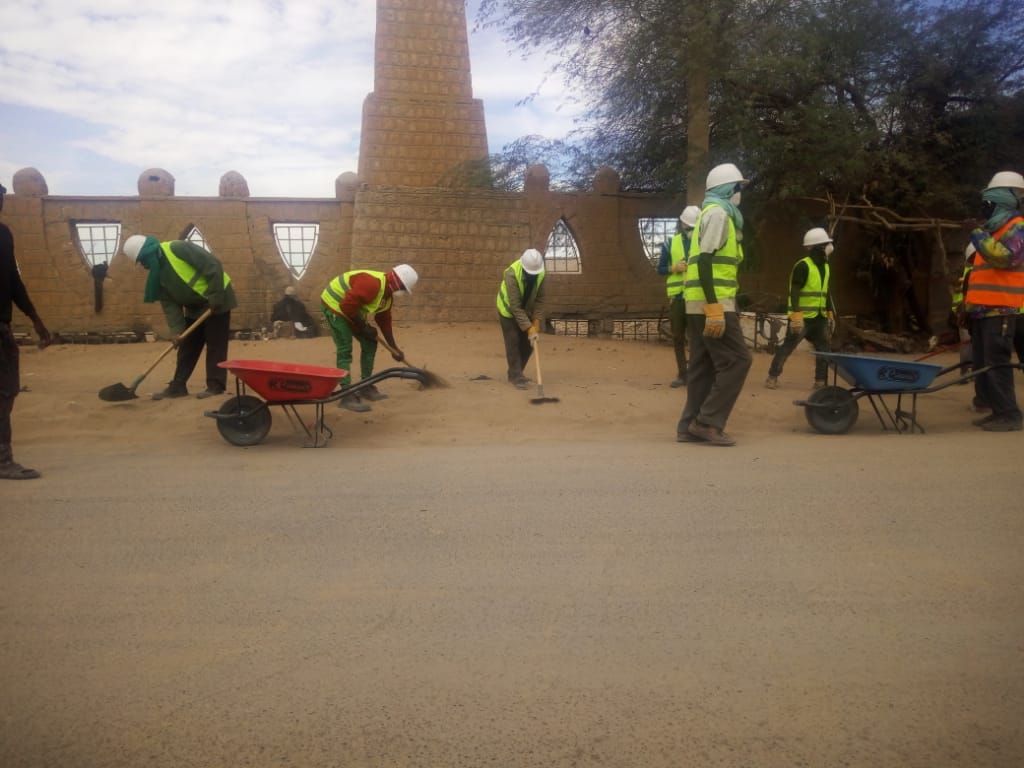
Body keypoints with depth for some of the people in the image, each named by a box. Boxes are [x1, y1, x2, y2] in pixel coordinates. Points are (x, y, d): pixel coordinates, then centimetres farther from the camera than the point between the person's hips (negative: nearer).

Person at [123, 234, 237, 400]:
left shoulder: (179, 248, -21)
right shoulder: (157, 274, 2)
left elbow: (213, 265, -26)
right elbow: (169, 305, -1)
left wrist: (215, 297, -25)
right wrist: (177, 330, -14)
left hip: (217, 300, -8)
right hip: (194, 307, 8)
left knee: (215, 345, -5)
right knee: (187, 347, 9)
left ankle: (216, 385, 0)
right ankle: (178, 386, 13)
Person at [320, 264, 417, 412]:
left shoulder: (388, 295, 1)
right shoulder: (371, 284, -31)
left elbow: (384, 321, 11)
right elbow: (347, 306, -34)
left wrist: (394, 348, 12)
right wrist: (364, 327, -20)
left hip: (352, 309, 10)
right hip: (334, 304, -10)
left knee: (370, 343, 8)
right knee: (345, 350, -16)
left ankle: (366, 388, 17)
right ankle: (346, 396, -15)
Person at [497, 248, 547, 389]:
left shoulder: (541, 274, -22)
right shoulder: (512, 274, -37)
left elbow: (539, 299, -12)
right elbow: (515, 306, -36)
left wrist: (536, 321, -22)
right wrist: (528, 327, -39)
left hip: (527, 310, 5)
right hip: (509, 310, -5)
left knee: (528, 343, 6)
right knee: (513, 343, -8)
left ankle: (515, 372, 20)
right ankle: (516, 376, -1)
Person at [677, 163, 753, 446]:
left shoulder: (712, 213, 23)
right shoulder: (718, 213, -8)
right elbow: (704, 262, -19)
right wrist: (714, 308, -25)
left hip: (700, 304, 10)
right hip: (712, 303, -10)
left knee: (704, 365, 9)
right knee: (737, 360, -8)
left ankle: (690, 426, 10)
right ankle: (708, 422, -7)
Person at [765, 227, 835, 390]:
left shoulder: (825, 267, 14)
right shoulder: (803, 266, -13)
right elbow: (794, 291, -19)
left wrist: (829, 312, 18)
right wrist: (796, 315, -25)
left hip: (819, 317, 8)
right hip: (802, 317, -8)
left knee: (825, 349, 6)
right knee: (787, 346, -4)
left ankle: (820, 382, 12)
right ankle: (772, 377, 5)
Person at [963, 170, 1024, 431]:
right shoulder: (992, 229, 22)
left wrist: (981, 238, -21)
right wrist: (969, 302, 25)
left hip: (1000, 309, -9)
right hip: (982, 308, 9)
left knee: (996, 362, -12)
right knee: (982, 363, 9)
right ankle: (997, 410, 15)